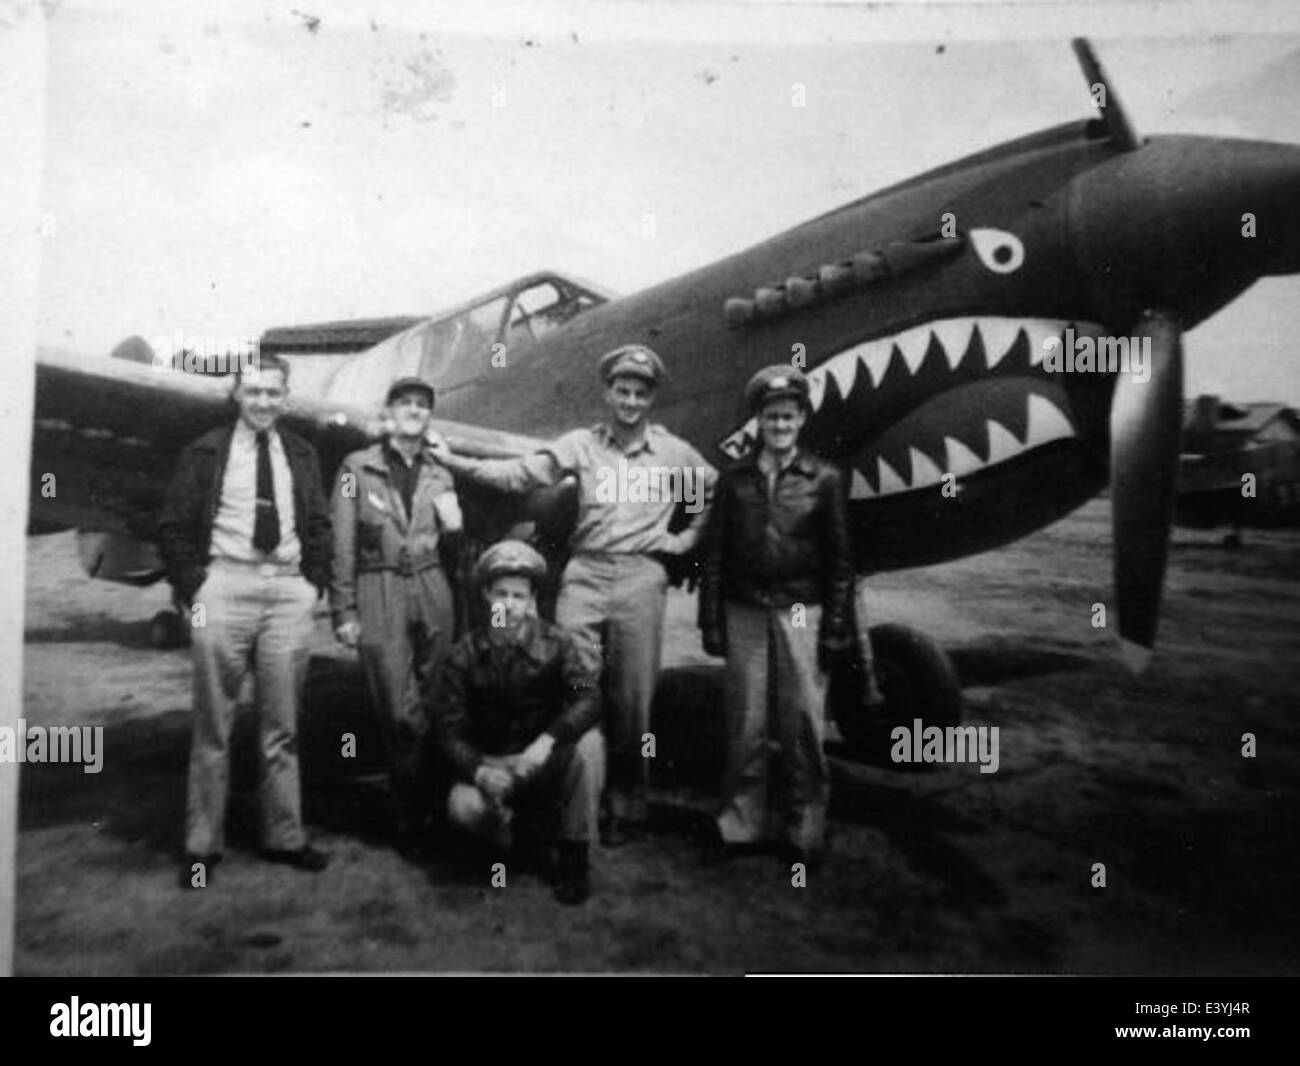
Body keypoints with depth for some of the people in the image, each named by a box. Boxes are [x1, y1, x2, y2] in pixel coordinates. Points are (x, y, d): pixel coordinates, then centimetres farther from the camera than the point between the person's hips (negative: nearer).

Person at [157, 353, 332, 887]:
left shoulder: (301, 454, 13)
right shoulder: (206, 453, 4)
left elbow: (319, 526, 17)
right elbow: (173, 527, 4)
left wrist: (314, 583, 6)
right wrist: (193, 588, -4)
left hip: (288, 592, 3)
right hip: (225, 588, -2)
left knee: (282, 726, 8)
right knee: (213, 724, 3)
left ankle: (284, 837, 19)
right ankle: (202, 845, 15)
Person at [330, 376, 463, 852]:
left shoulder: (439, 474, 14)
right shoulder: (358, 468, 3)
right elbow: (342, 545, 1)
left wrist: (451, 515, 0)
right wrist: (344, 611, -3)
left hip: (432, 592, 3)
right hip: (379, 593, -3)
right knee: (401, 714, -5)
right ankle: (410, 821, 10)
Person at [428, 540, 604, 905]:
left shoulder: (556, 643, -8)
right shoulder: (465, 654, -7)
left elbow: (589, 698, -23)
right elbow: (447, 729, -8)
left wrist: (549, 740, -39)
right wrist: (478, 770, -26)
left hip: (546, 762, 0)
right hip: (490, 763, 0)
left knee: (588, 742, -30)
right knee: (463, 807, -30)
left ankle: (575, 854, -11)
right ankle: (519, 831, 6)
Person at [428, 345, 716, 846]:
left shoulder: (674, 453, 6)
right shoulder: (582, 443, 4)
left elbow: (715, 490, 21)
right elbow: (522, 474, -1)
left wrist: (690, 536, 12)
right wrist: (455, 461, -8)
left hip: (641, 578, 0)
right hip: (585, 574, 1)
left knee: (632, 699, 4)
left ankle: (626, 806, 18)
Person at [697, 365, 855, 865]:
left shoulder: (824, 479, 3)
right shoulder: (734, 479, 7)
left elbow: (839, 559, 3)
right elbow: (714, 554, 7)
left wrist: (837, 629, -1)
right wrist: (711, 622, 2)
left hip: (801, 614, -1)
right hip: (745, 614, 1)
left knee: (803, 725, 2)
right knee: (745, 725, 6)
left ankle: (803, 828, 14)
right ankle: (741, 822, 18)